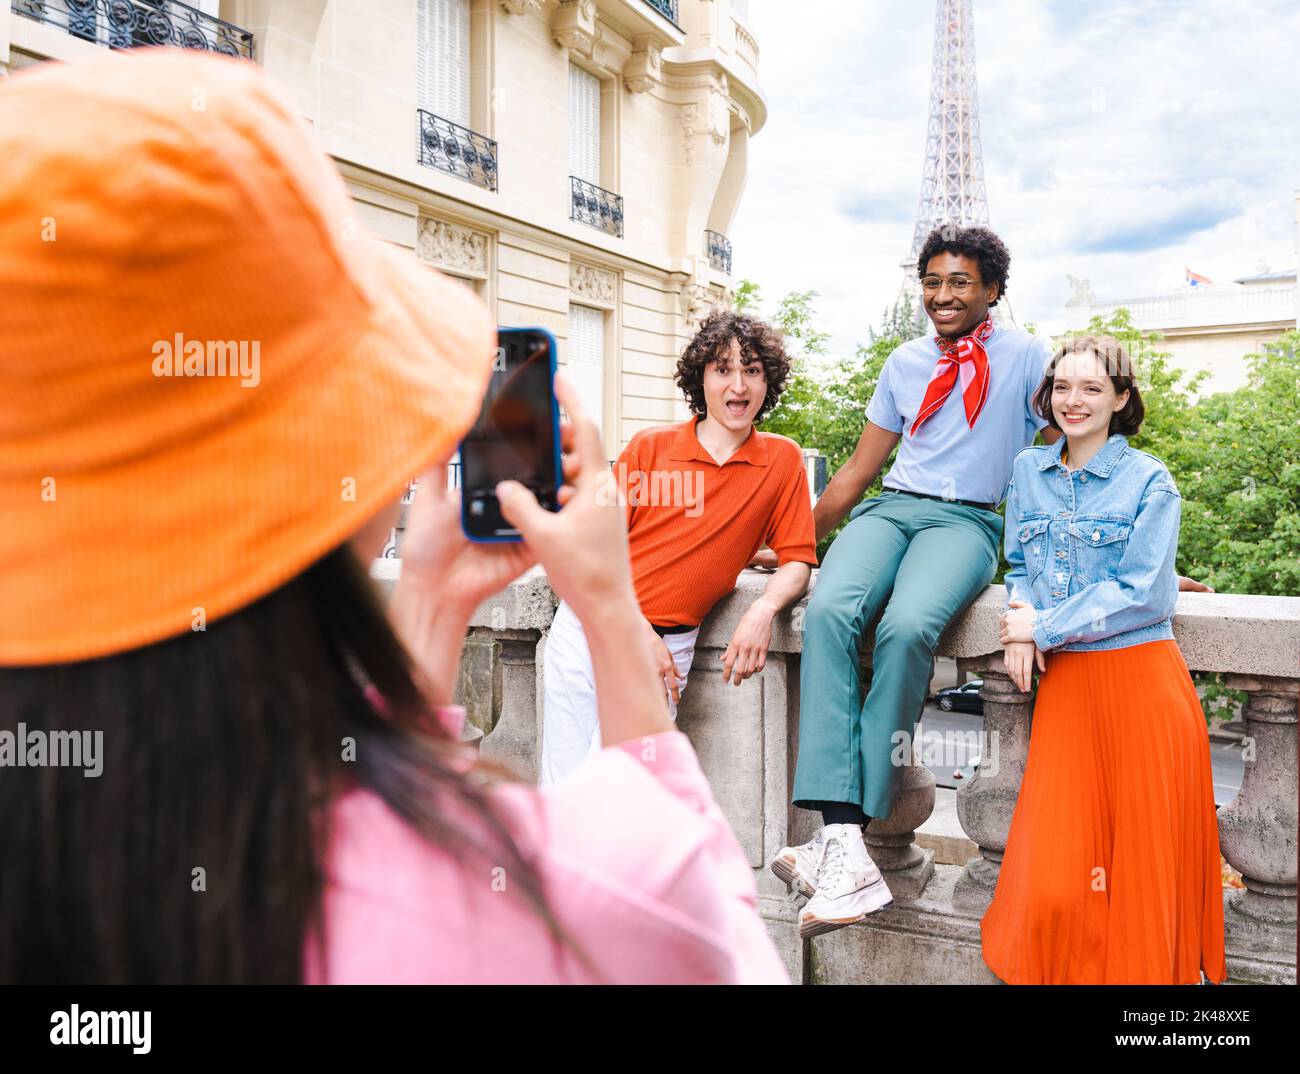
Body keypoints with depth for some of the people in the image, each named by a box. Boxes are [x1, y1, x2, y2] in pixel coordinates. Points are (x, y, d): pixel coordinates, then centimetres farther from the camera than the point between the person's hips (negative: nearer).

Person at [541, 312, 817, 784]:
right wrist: (637, 631, -11)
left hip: (667, 644, 0)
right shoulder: (651, 446, 1)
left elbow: (797, 562, 5)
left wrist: (764, 608, -16)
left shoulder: (783, 459, 4)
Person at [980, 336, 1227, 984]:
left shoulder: (1149, 481, -3)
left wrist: (1042, 626, -11)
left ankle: (1147, 970, 23)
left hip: (1140, 684, -3)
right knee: (1051, 874, 1)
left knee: (1144, 860, 4)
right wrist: (1020, 628, -2)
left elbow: (1142, 593, -11)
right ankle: (1051, 972, 22)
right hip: (1063, 684, 3)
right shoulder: (1029, 471, 10)